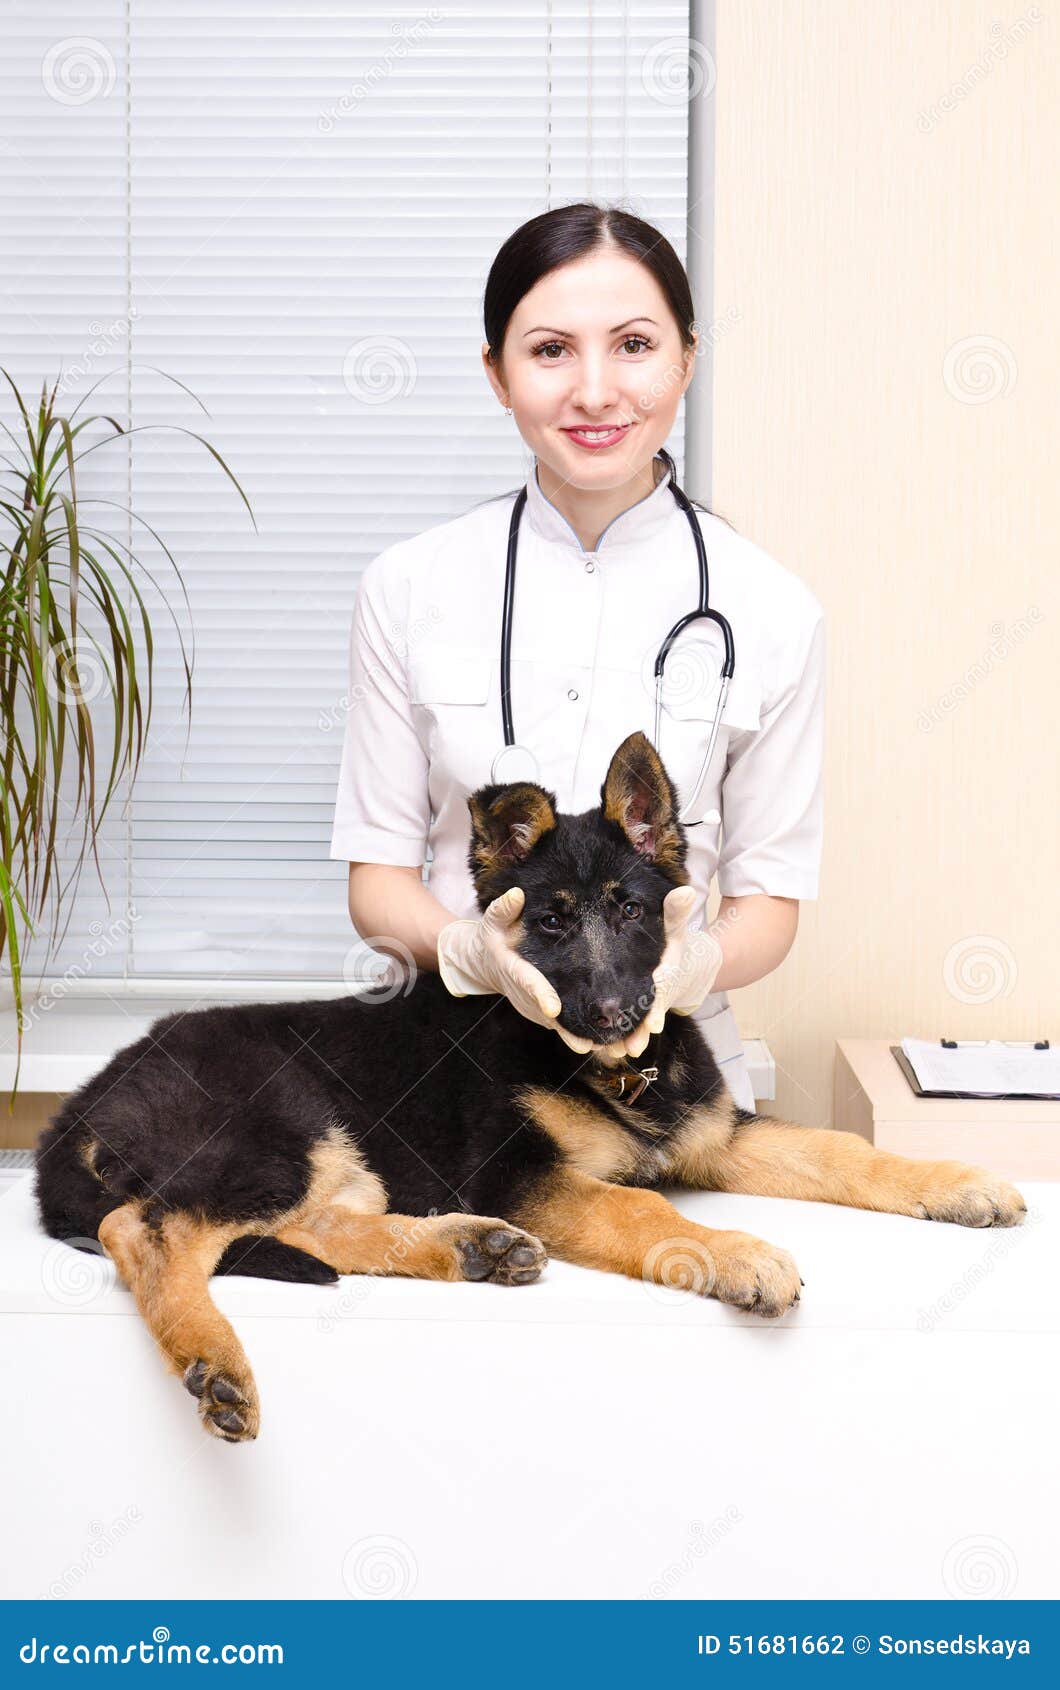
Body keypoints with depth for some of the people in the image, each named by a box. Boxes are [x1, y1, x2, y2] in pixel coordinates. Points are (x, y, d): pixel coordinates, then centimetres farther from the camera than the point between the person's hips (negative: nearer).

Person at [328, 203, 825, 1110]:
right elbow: (379, 874, 4)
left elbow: (770, 894, 4)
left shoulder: (773, 609, 0)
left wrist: (692, 962, -17)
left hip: (673, 1053, 0)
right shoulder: (407, 586, 2)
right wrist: (471, 949, -17)